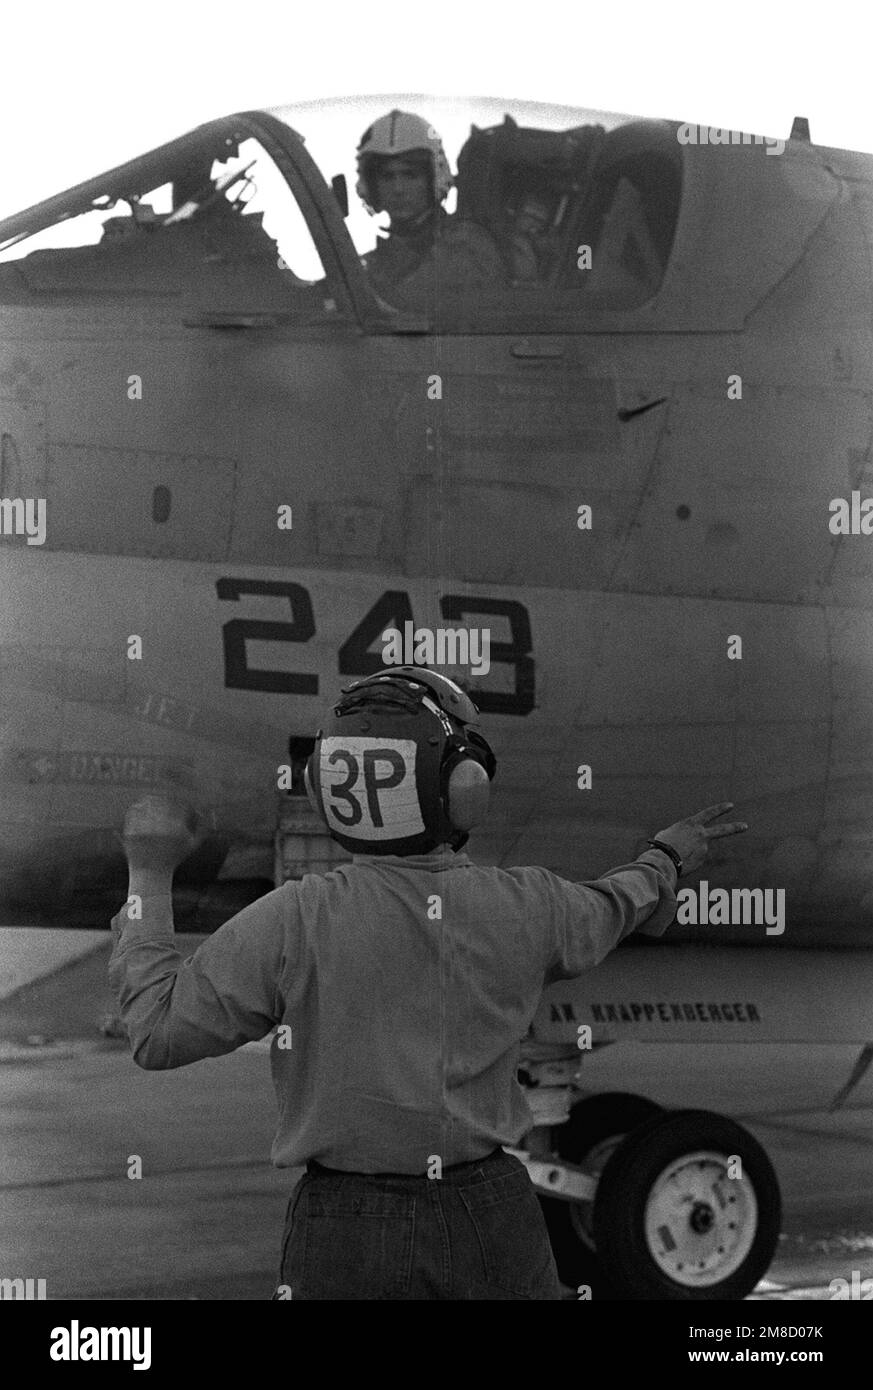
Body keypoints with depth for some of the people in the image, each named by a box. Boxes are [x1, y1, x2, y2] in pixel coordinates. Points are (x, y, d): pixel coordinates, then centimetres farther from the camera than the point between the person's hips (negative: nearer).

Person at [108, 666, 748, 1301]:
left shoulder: (293, 921, -14)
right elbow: (605, 910, 19)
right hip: (492, 1220, 2)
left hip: (345, 1234, -1)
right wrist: (666, 858, 41)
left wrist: (150, 876, 3)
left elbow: (160, 1031, -7)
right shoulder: (523, 908, -5)